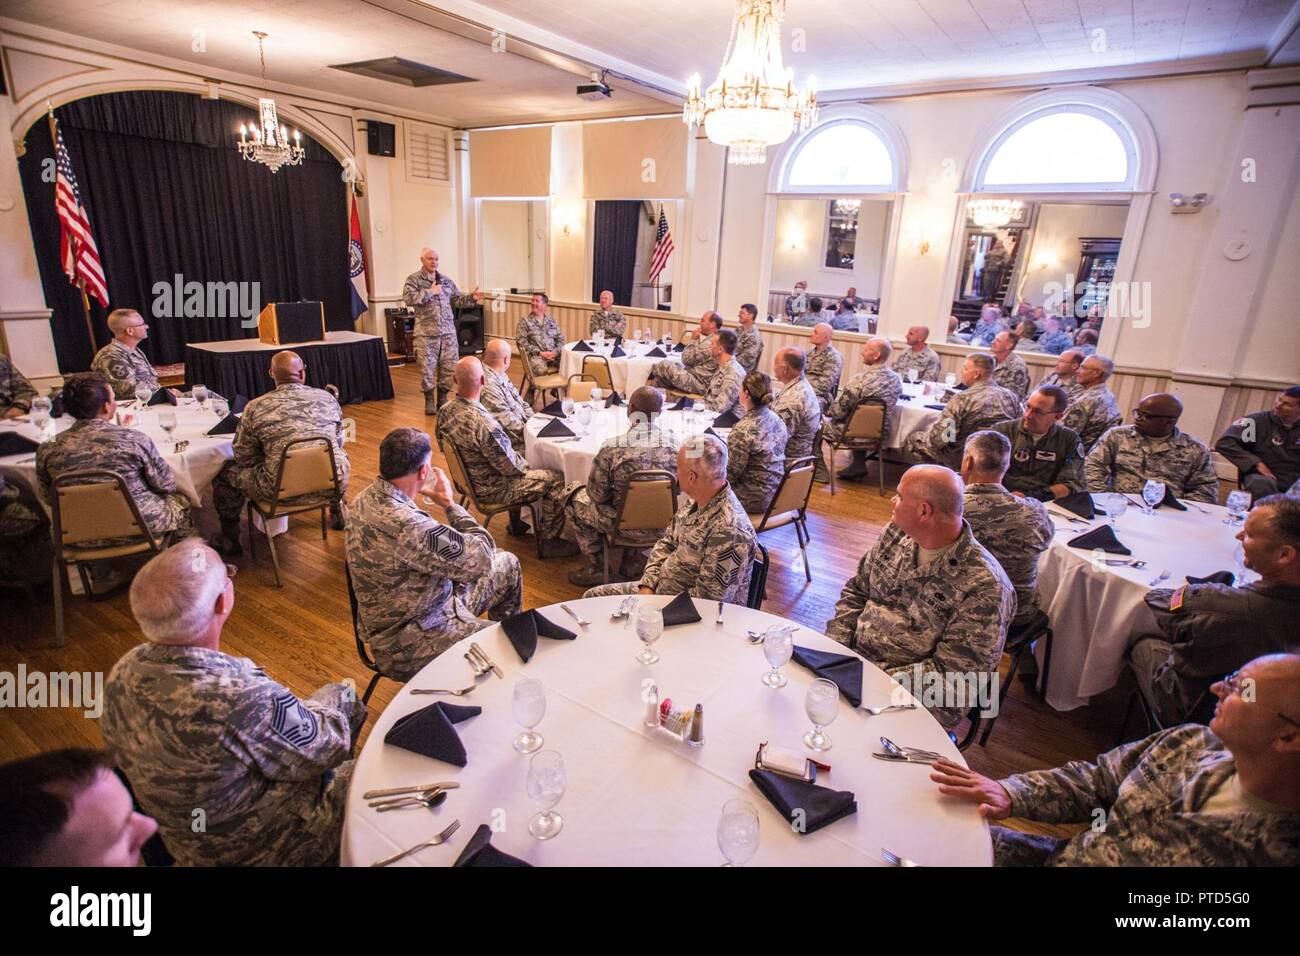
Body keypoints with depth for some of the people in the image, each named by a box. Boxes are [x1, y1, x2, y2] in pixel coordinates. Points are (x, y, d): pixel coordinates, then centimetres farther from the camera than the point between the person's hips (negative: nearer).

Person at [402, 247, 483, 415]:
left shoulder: (446, 280, 16)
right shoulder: (413, 279, 1)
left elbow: (457, 300, 18)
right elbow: (408, 298, -14)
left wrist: (471, 298, 1)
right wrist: (430, 292, -14)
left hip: (448, 333, 4)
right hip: (426, 334, -4)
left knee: (448, 368, 6)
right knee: (427, 369, -1)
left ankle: (442, 400, 21)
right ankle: (429, 401, 14)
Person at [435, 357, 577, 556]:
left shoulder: (445, 410, -9)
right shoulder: (483, 422, -35)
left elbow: (443, 444, 9)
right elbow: (510, 466, -26)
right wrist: (524, 464, -2)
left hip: (466, 478, 9)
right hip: (490, 488, -9)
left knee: (521, 459, 28)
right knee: (557, 479, 1)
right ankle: (550, 540, 15)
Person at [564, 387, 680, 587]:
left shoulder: (612, 448, -22)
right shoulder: (675, 445, -12)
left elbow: (597, 495, -12)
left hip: (625, 526, -4)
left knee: (572, 493, 20)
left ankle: (597, 568, 26)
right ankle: (630, 561, 36)